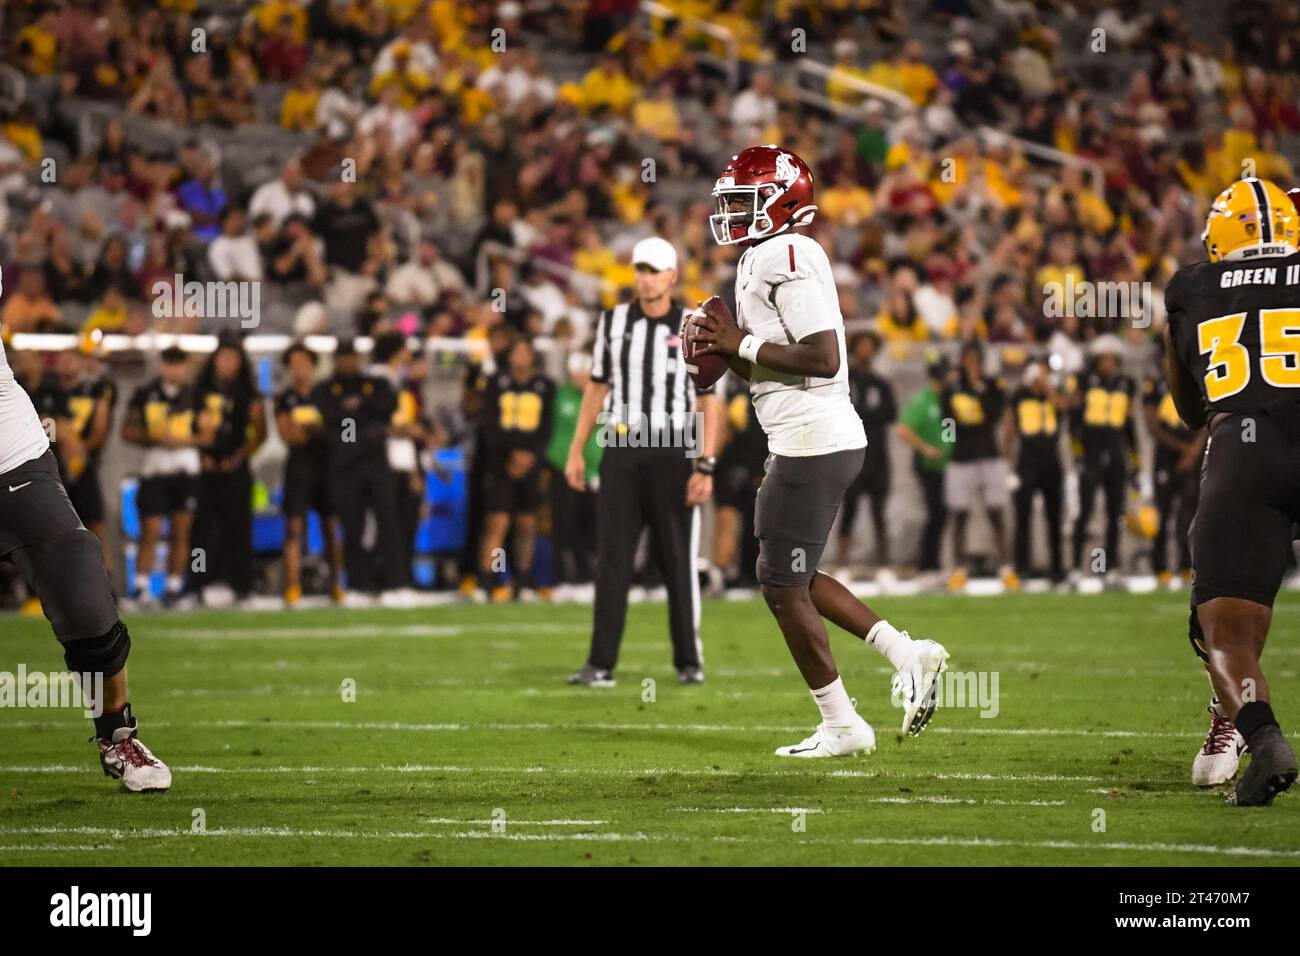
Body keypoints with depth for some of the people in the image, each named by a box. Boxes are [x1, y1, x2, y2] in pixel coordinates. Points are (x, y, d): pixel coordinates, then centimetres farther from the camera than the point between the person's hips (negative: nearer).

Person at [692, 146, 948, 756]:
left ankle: (841, 726, 6)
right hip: (813, 439, 10)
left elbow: (823, 358, -24)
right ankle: (907, 654, 16)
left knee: (783, 583, -2)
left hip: (812, 442, -10)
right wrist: (726, 348, 4)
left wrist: (743, 344, -17)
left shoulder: (787, 258, -16)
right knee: (794, 576, 17)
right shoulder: (763, 259, 16)